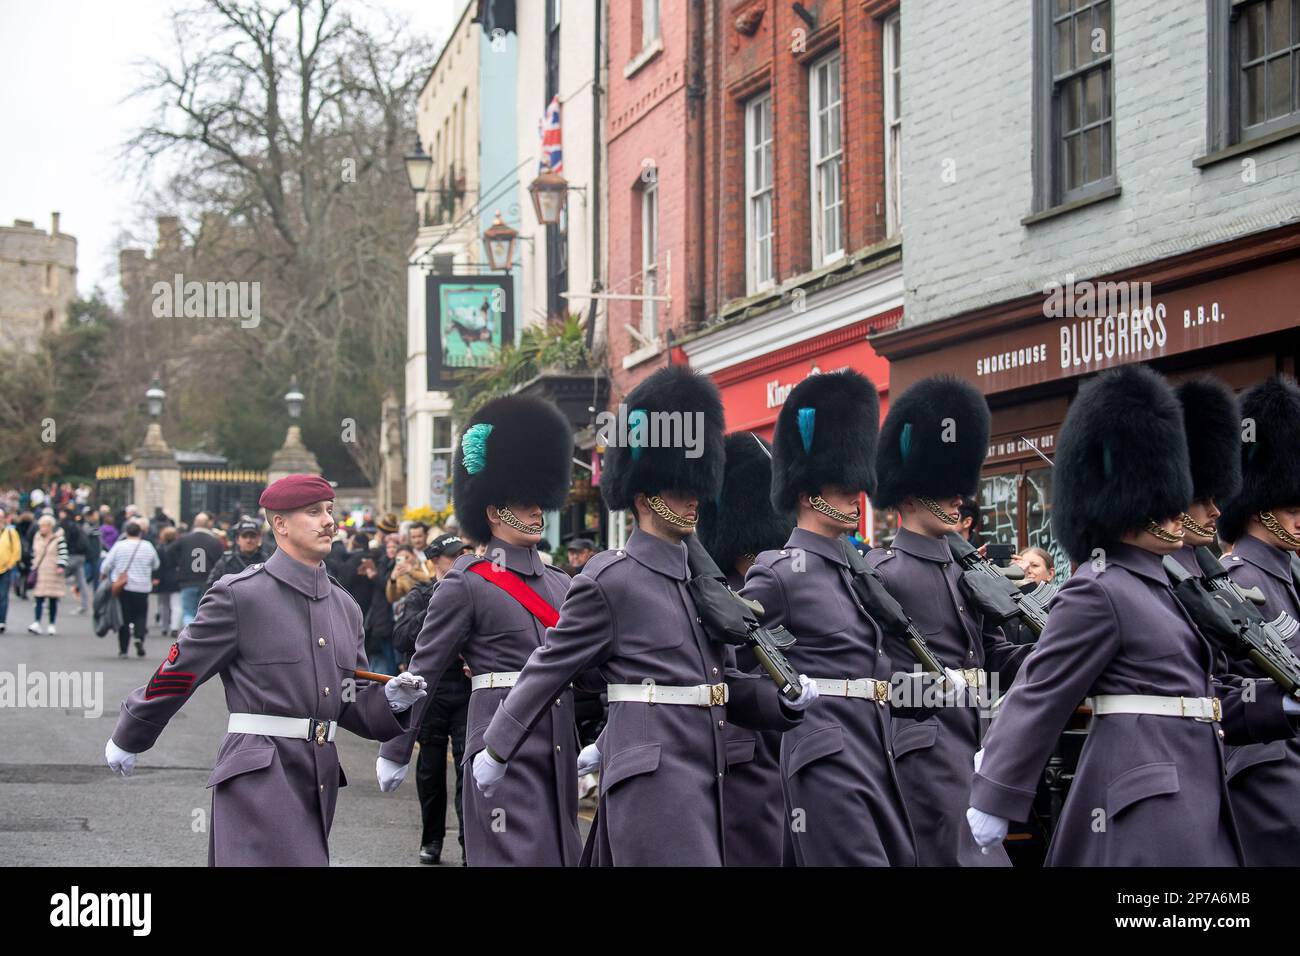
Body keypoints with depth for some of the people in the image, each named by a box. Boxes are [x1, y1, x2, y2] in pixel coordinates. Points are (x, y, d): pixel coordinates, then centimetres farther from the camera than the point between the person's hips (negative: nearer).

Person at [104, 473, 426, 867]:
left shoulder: (345, 608, 15)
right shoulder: (238, 594, -6)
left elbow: (352, 704, 19)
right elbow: (177, 672, 1)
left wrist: (390, 699, -2)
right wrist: (127, 740, 9)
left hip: (319, 779, 7)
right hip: (259, 777, -7)